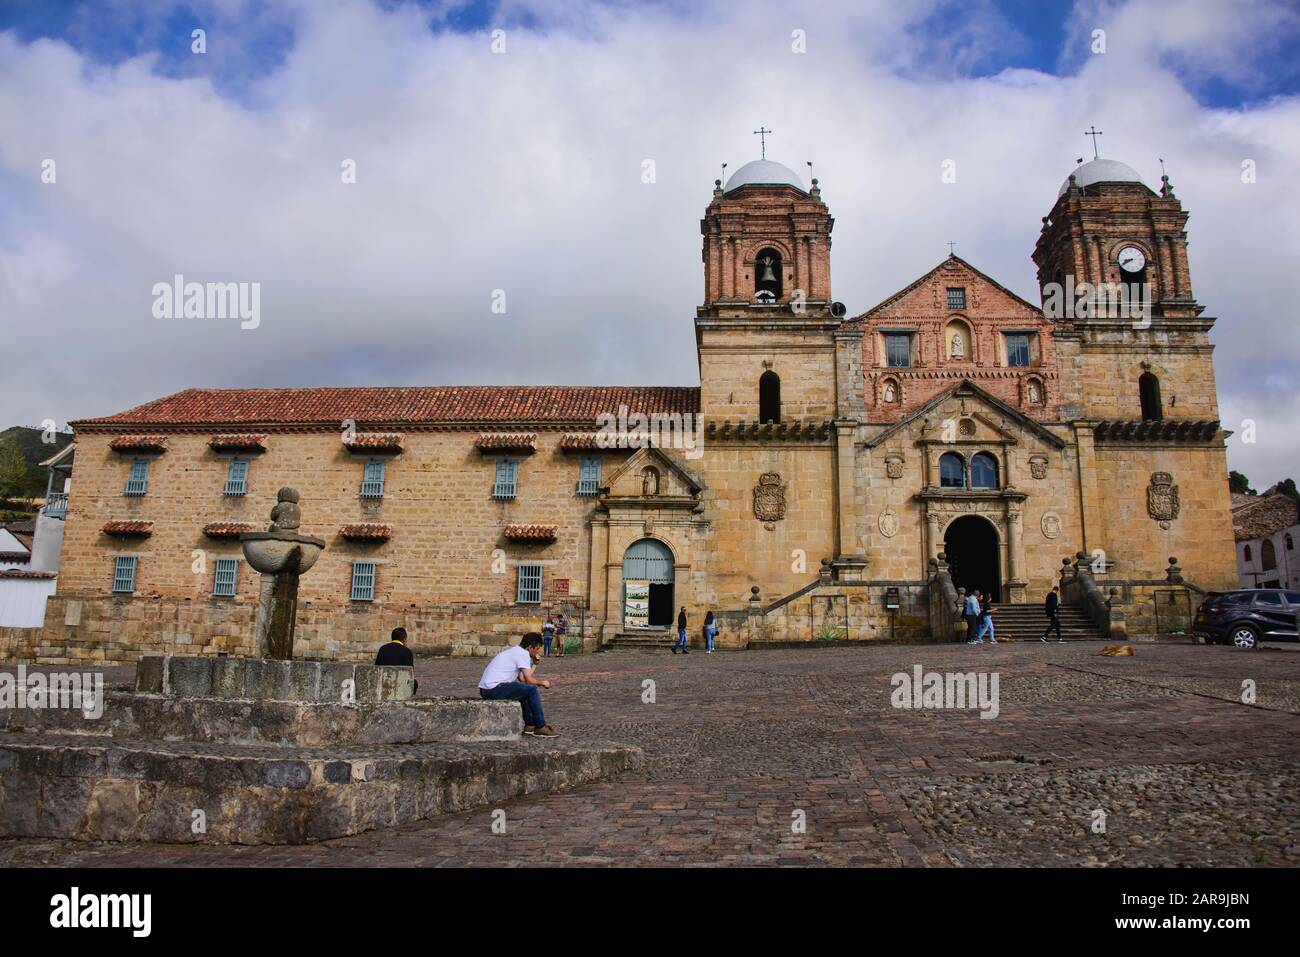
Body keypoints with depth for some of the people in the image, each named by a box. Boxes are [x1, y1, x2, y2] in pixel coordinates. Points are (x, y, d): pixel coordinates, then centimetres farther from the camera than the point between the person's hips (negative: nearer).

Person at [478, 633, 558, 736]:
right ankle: (540, 728, 0)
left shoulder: (515, 650, 19)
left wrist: (533, 662, 14)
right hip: (494, 688, -10)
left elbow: (522, 678, 17)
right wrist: (542, 682, 5)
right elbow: (529, 680, -13)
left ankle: (530, 725, 22)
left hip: (485, 690, 10)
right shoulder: (522, 653, -9)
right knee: (532, 690, -9)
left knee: (525, 689, 23)